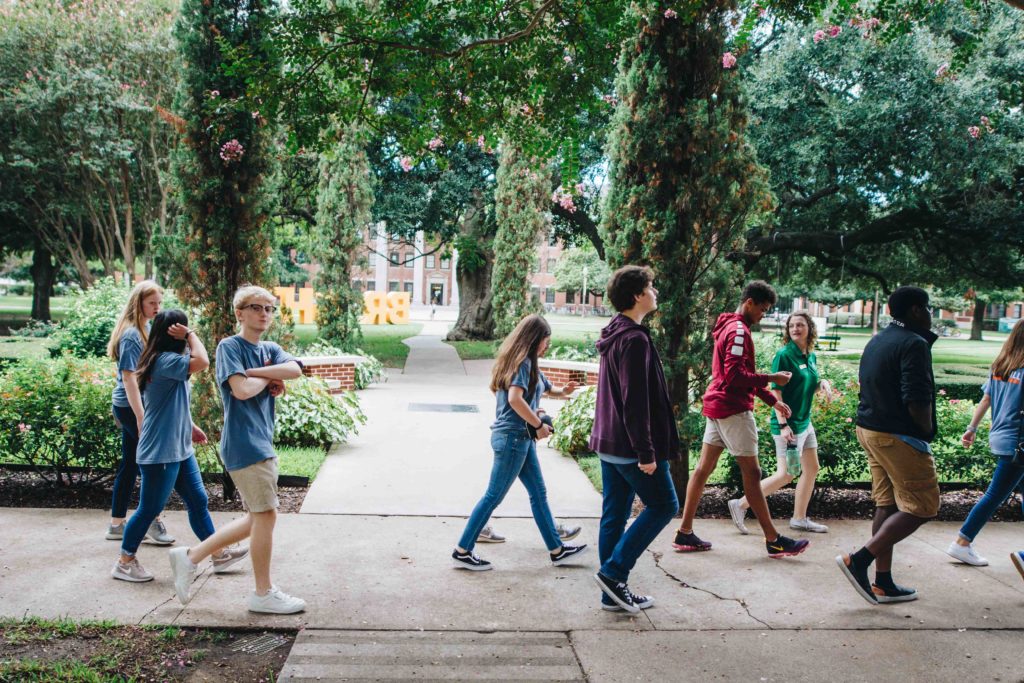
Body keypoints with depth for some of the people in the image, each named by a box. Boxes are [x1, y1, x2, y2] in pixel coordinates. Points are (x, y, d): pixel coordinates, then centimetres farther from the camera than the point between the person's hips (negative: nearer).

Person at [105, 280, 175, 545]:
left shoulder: (146, 329, 11)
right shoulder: (132, 334, -16)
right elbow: (128, 377, -20)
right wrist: (141, 416, -23)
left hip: (128, 406, 9)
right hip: (131, 406, -9)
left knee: (129, 465, 12)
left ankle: (117, 525, 20)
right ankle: (153, 523, 8)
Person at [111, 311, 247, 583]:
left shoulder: (167, 361, 12)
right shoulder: (165, 361, -21)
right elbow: (202, 361, -36)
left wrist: (189, 427, 20)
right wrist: (190, 334, -21)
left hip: (180, 450, 10)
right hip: (159, 452, -10)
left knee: (198, 501, 13)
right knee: (149, 509, 3)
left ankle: (220, 554, 20)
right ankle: (125, 562, 19)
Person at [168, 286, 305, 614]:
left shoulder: (271, 350, 14)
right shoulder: (229, 346, -7)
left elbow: (295, 369, -7)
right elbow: (242, 389, -21)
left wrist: (252, 372, -14)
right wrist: (270, 377, -4)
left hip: (263, 444, 8)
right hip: (244, 445, -8)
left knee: (257, 518, 15)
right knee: (266, 515, -2)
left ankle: (191, 556, 25)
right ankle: (263, 593, 12)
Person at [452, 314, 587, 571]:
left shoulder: (529, 364, 15)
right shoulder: (523, 363, -14)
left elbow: (545, 388, 30)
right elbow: (515, 398, -28)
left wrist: (562, 391, 10)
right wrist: (539, 425, -19)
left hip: (521, 438, 10)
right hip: (513, 437, -10)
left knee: (538, 493, 14)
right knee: (493, 496, -2)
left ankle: (557, 550, 23)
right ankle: (462, 552, 6)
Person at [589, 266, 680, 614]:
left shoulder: (614, 336, 14)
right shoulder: (635, 339, -18)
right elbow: (636, 402, -22)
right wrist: (646, 452, -20)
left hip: (609, 443, 10)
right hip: (630, 445, -10)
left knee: (614, 514, 11)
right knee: (663, 505, 3)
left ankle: (614, 593, 18)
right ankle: (613, 572, 1)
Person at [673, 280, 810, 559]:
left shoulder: (728, 327, 18)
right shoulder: (739, 331, -14)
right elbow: (735, 376, -23)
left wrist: (773, 400, 16)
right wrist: (771, 378, -14)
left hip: (718, 407, 10)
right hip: (733, 409, -10)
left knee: (704, 468, 8)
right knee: (751, 473, -3)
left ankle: (685, 534, 11)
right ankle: (774, 541, 4)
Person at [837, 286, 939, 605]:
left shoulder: (877, 342, 13)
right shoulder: (913, 344, -15)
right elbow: (917, 401, -21)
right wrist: (927, 432, -7)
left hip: (870, 430, 9)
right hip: (898, 436, -9)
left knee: (887, 505, 13)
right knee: (921, 507, -1)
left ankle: (883, 583, 17)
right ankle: (859, 560, -8)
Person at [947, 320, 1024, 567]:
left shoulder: (998, 367, 6)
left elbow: (985, 400, 11)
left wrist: (972, 429, 15)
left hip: (998, 438, 8)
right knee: (995, 495, 1)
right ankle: (962, 544, 5)